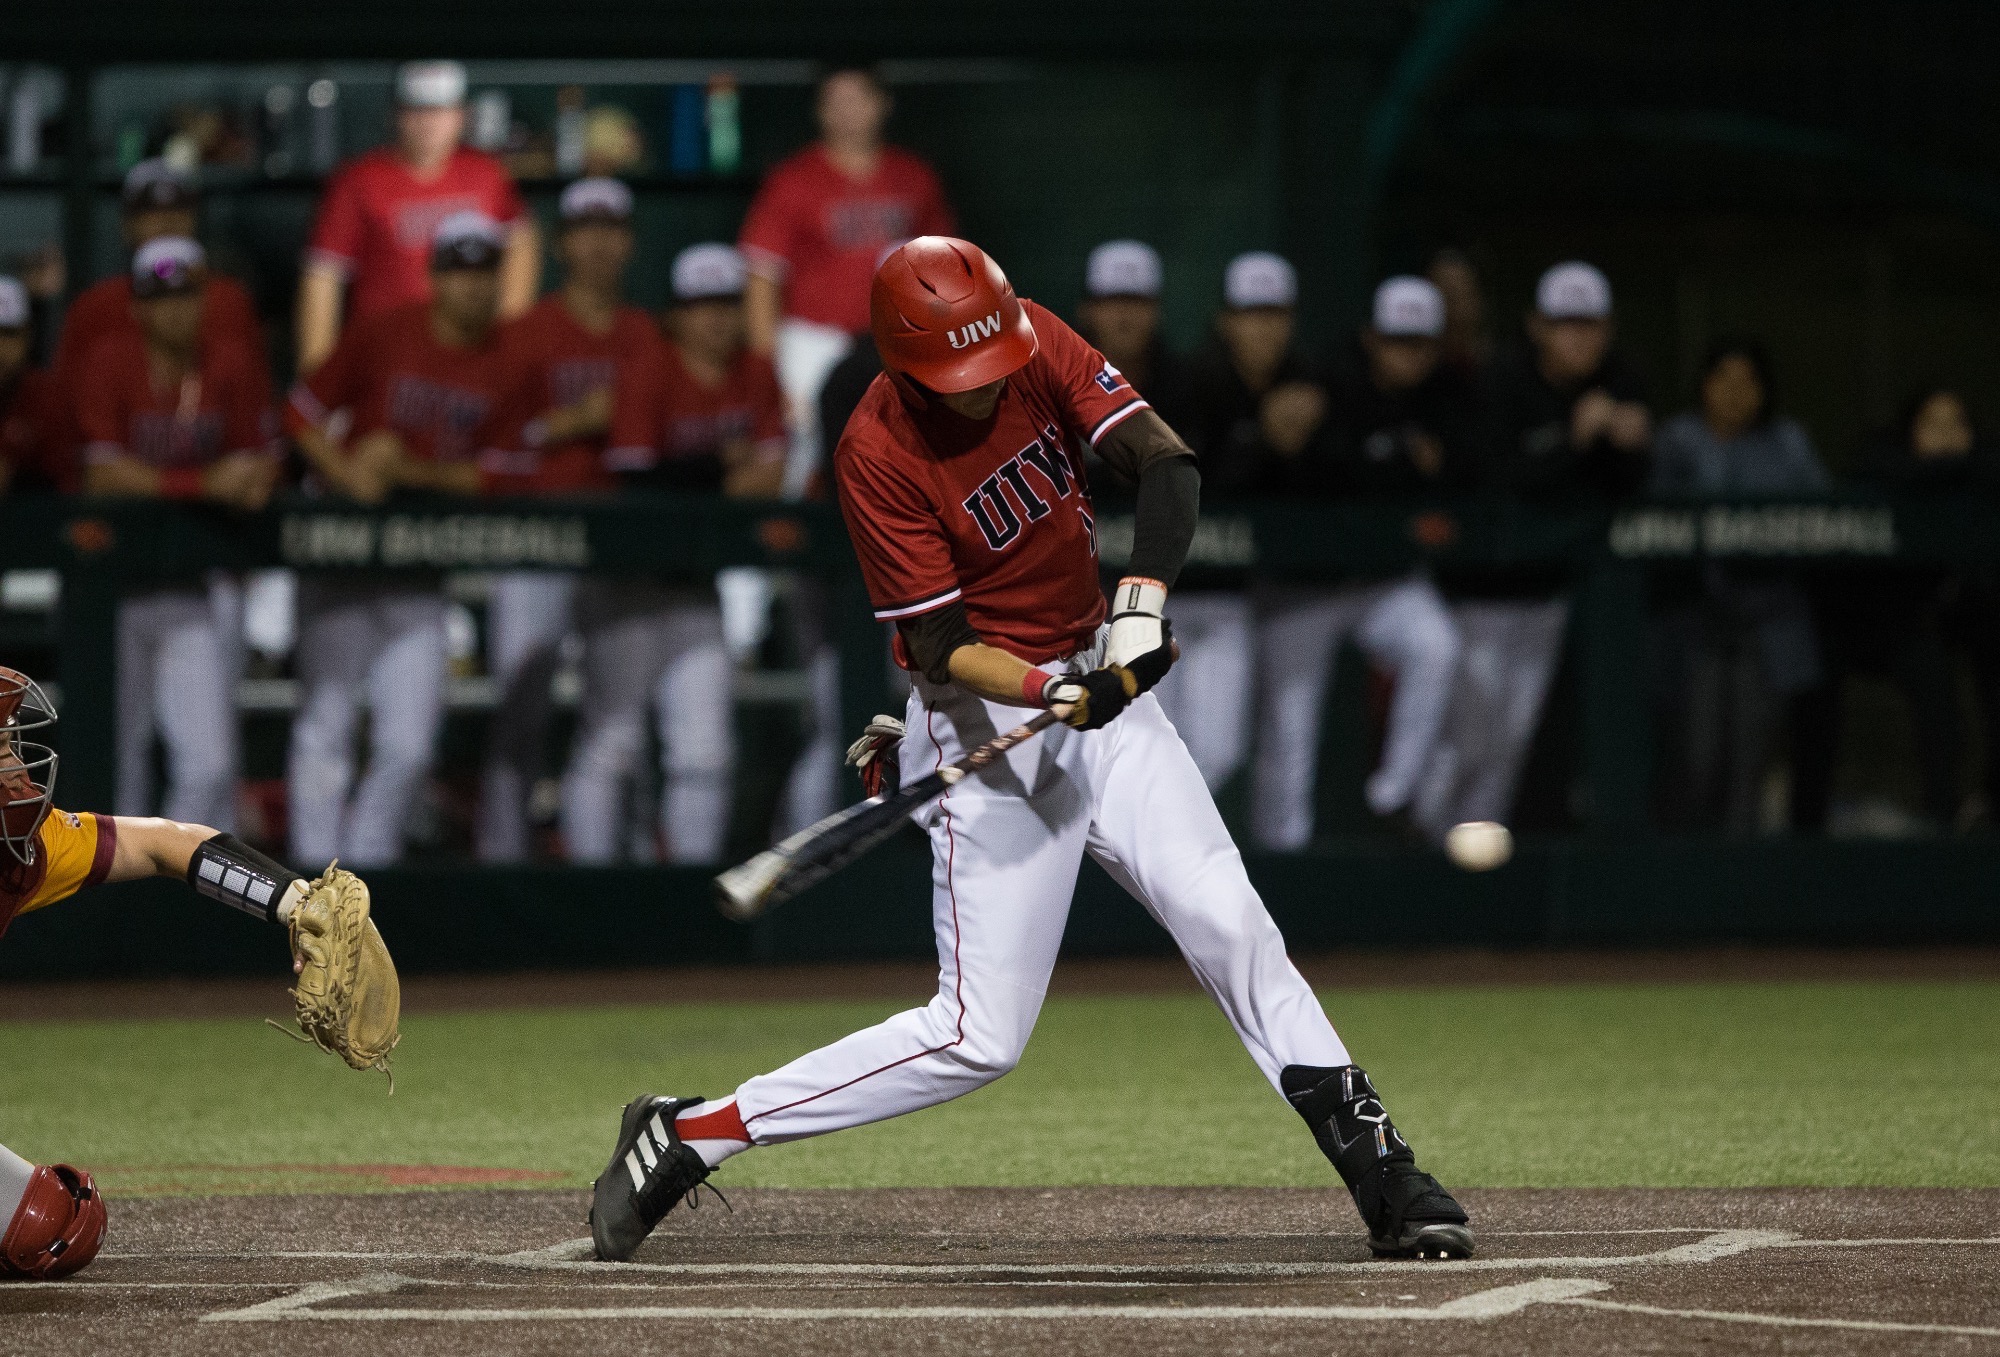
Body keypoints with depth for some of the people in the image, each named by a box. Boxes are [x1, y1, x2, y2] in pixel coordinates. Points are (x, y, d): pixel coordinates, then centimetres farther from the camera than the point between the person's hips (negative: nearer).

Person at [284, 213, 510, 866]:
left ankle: (367, 866, 11)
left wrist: (412, 471, -15)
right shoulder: (382, 335, -6)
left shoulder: (505, 365, 0)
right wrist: (344, 471, -17)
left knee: (408, 747, -3)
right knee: (327, 721, -2)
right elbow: (302, 410, -1)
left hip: (419, 572, 3)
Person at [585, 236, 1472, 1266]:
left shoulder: (1037, 342, -7)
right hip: (989, 720, -5)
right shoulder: (878, 454, -21)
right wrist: (1057, 698, -37)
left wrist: (1143, 596, -30)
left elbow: (1167, 463, -13)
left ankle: (1377, 1169, -5)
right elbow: (945, 649, -20)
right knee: (981, 1036, -8)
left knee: (1229, 925, -10)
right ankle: (687, 1136, 1)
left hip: (1100, 680, 5)